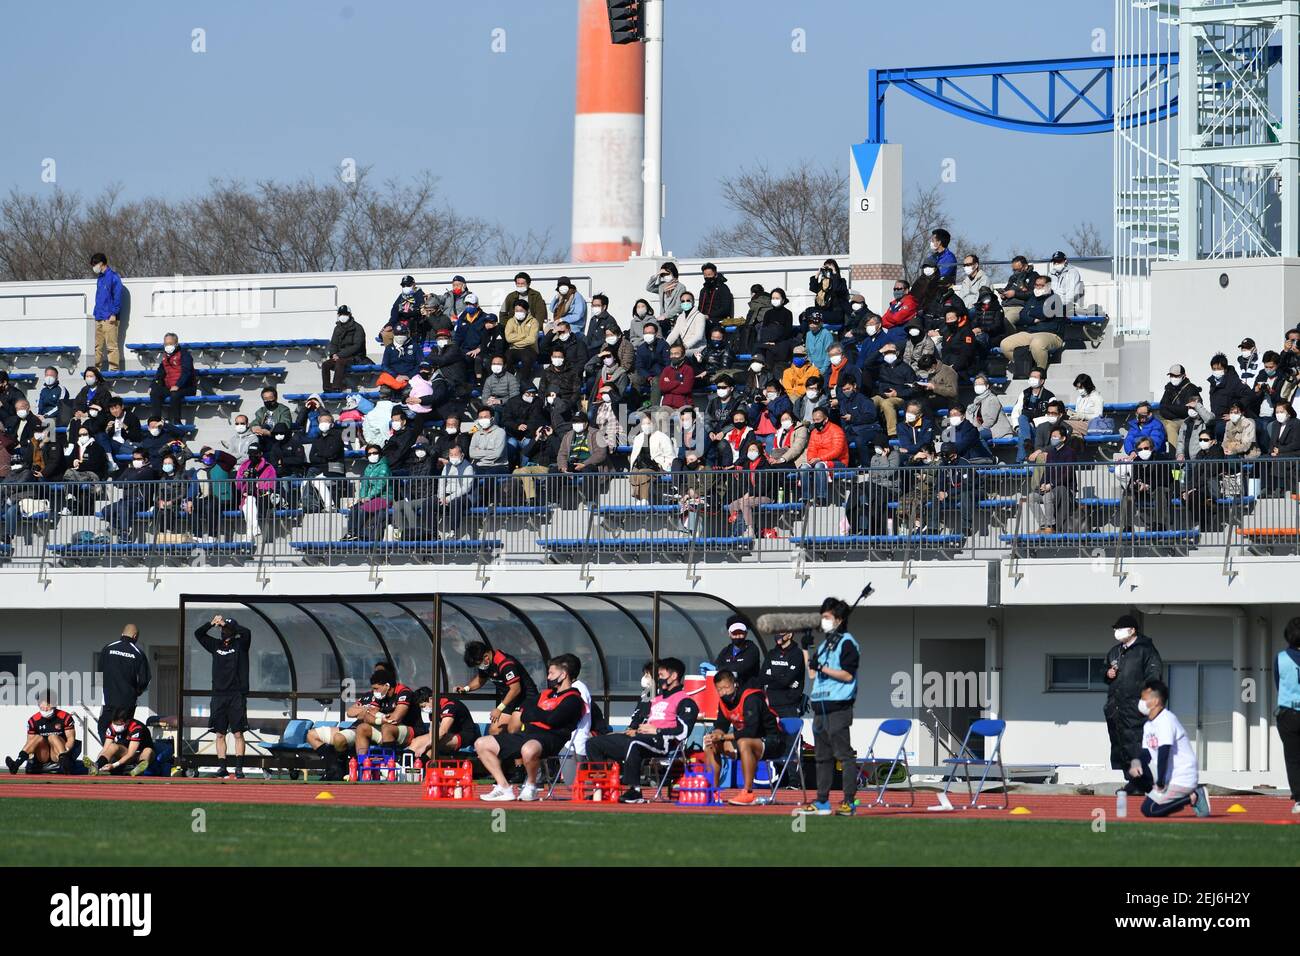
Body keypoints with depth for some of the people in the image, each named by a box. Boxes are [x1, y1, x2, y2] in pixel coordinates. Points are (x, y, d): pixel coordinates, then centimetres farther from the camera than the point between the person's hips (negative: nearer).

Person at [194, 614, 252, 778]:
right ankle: (221, 767, 6)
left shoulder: (240, 644, 4)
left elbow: (246, 632, -15)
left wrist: (226, 623, -12)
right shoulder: (216, 645, 15)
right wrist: (212, 623, -2)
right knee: (220, 734, 3)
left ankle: (239, 768, -7)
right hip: (219, 695, 4)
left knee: (238, 733, -6)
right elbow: (198, 634, 12)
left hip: (237, 696, -4)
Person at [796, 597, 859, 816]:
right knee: (823, 757, 9)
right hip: (820, 707, 9)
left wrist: (824, 669, -17)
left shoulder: (847, 643, -5)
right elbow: (813, 673, 23)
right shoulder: (824, 644, 21)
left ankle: (849, 801, -11)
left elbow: (848, 675, -12)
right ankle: (822, 802, 12)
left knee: (844, 754, -10)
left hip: (838, 707, -9)